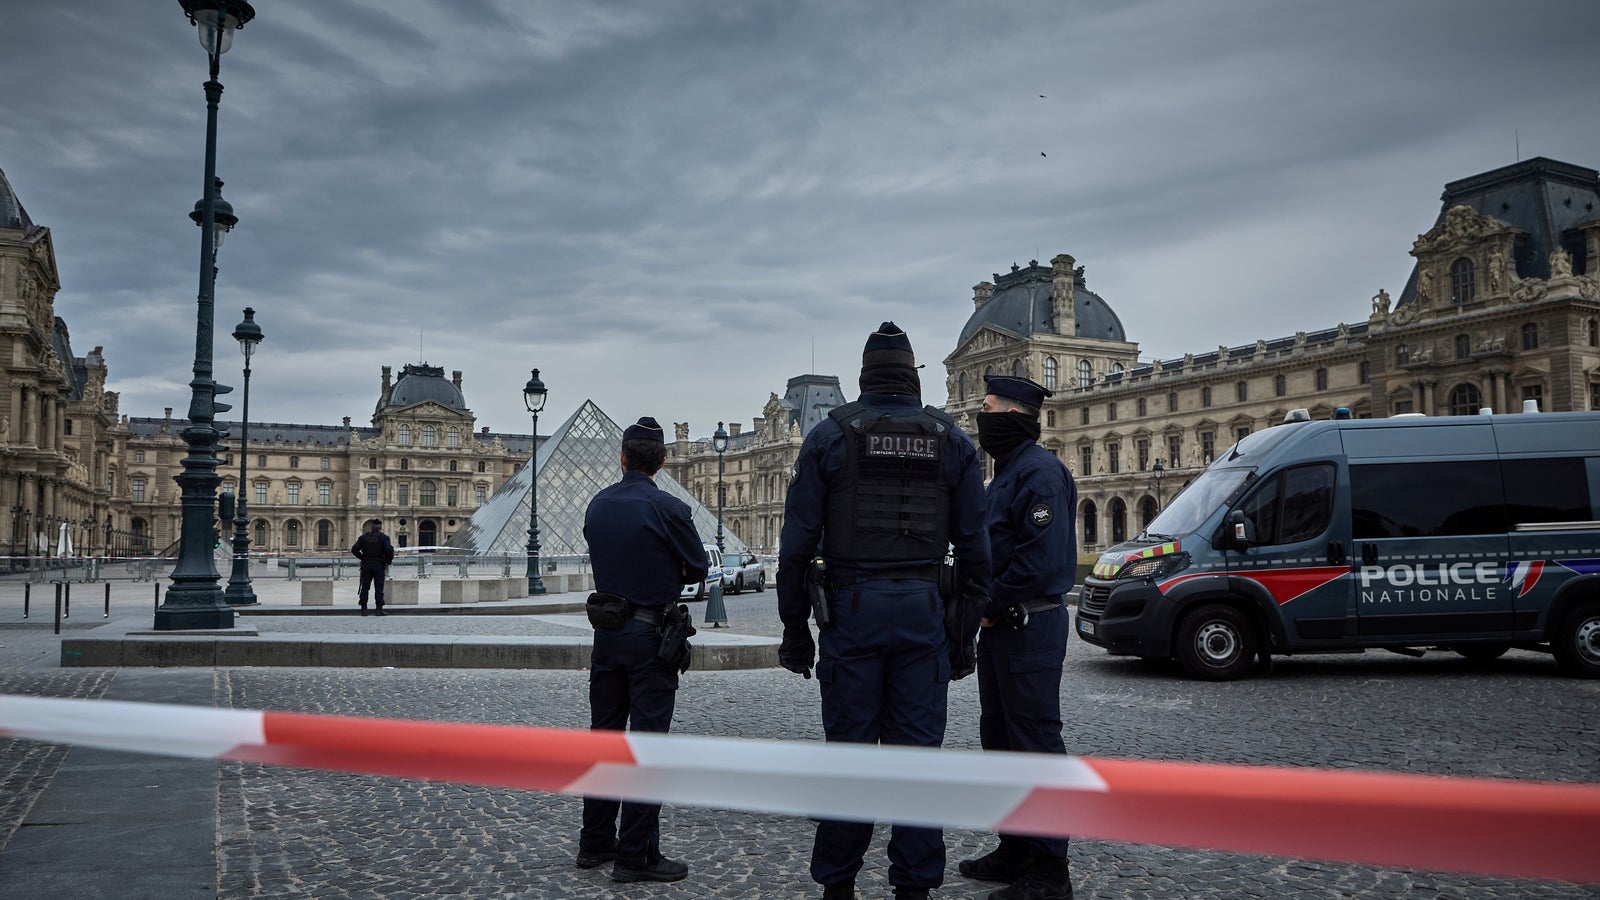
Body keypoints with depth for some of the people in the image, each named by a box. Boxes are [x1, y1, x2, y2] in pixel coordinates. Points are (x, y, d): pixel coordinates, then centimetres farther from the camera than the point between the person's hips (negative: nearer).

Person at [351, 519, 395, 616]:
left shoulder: (363, 537, 6)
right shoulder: (383, 537, -5)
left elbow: (354, 549, 0)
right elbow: (389, 550, -18)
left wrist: (362, 557, 9)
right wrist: (388, 560, -3)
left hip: (366, 565, 3)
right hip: (379, 565, -3)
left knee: (365, 587, 8)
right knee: (379, 587, -1)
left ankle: (364, 609, 7)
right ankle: (379, 609, -4)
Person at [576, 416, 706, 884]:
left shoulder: (597, 505, 5)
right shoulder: (668, 508, -13)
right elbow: (697, 568, -3)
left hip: (606, 634, 6)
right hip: (651, 634, -6)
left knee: (603, 735, 14)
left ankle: (595, 841, 24)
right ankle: (636, 854, 3)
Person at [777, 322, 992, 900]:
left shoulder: (830, 435, 1)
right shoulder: (951, 440, 7)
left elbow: (797, 543, -2)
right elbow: (974, 545, 4)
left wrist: (795, 627, 4)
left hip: (852, 607, -1)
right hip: (923, 609, 1)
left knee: (849, 747, 7)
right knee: (917, 749, 7)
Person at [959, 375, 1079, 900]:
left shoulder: (1040, 472, -15)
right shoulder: (1006, 472, 17)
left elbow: (1043, 560, -24)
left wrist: (989, 604, -15)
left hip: (1030, 628, -11)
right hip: (999, 626, 11)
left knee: (1036, 741, -4)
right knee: (999, 738, 16)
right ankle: (1015, 852, 28)